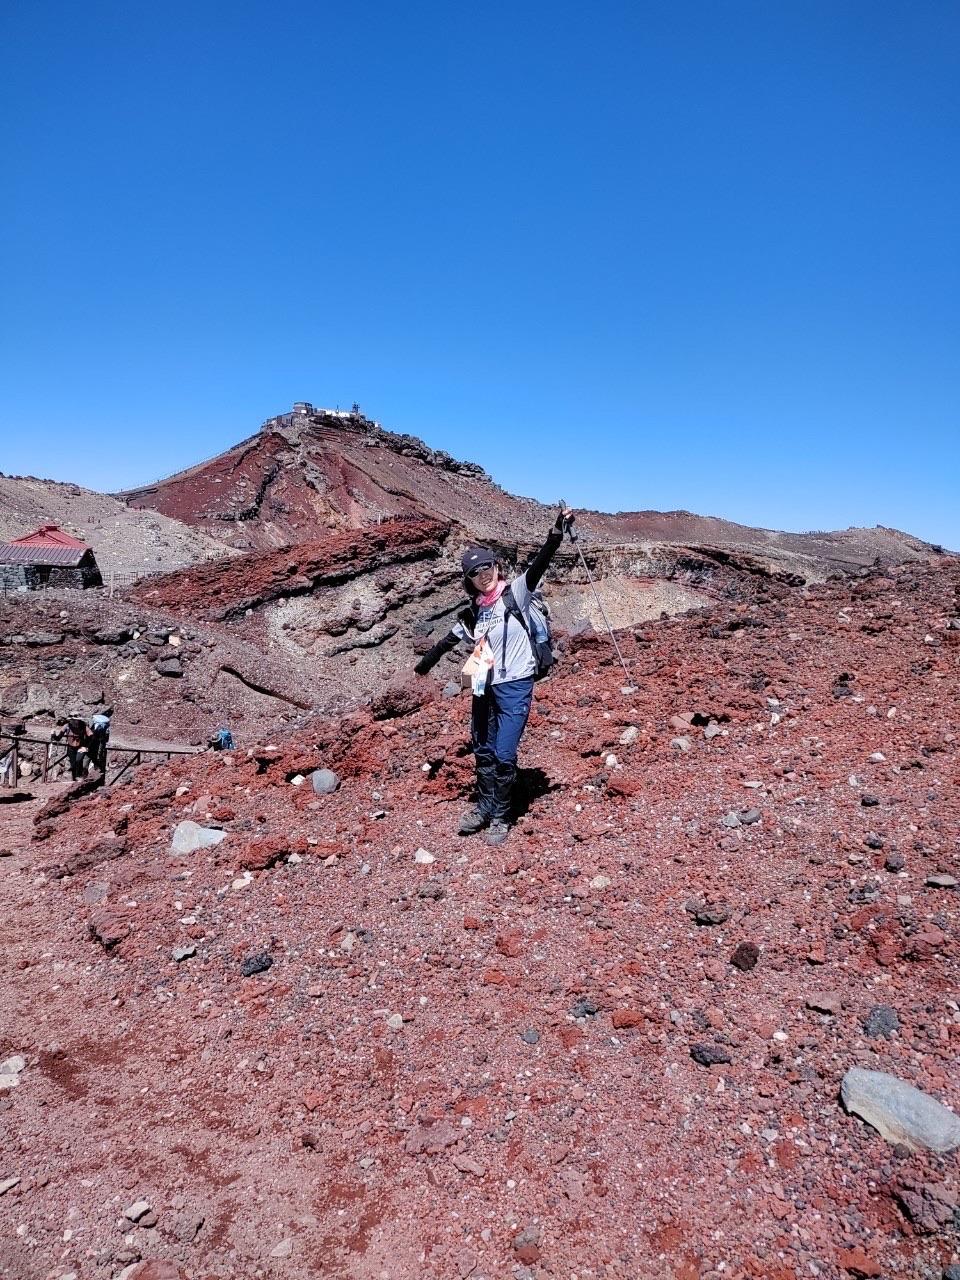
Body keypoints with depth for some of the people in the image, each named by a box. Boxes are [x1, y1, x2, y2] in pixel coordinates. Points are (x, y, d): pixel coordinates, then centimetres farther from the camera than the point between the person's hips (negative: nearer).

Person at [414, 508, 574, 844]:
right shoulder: (473, 612, 7)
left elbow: (538, 565, -22)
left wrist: (556, 533, -37)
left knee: (504, 755, -3)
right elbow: (449, 640, 22)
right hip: (484, 688, 5)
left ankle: (500, 816, 16)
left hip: (515, 687, -5)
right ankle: (483, 807, 33)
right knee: (482, 751, 14)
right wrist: (426, 662, 34)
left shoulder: (515, 594, -6)